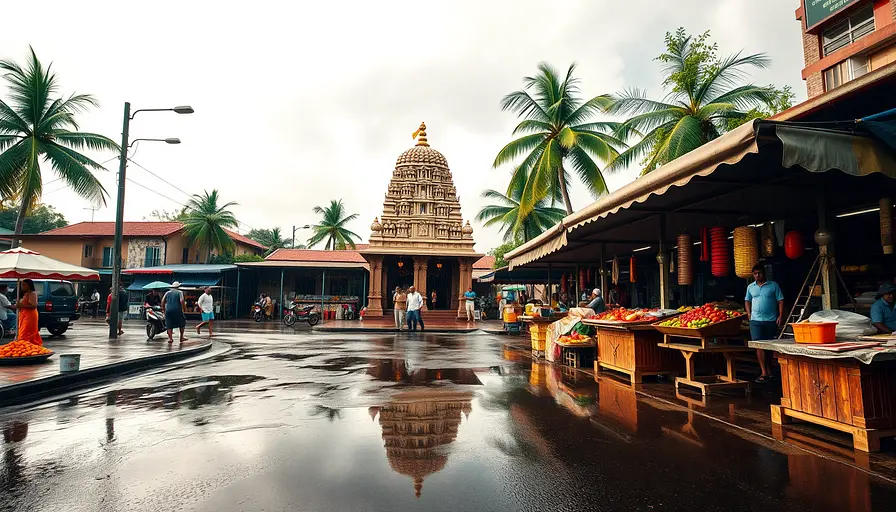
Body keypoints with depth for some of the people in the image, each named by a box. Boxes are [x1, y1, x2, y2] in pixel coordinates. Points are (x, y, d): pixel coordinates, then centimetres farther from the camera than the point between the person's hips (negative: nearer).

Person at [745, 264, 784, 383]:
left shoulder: (773, 285, 1)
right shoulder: (750, 287, 11)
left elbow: (780, 301, -1)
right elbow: (747, 300, 22)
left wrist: (781, 316, -9)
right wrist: (749, 313, 10)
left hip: (771, 320, -1)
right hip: (756, 320, 2)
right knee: (759, 346, -6)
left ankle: (770, 370, 24)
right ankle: (764, 373, -5)